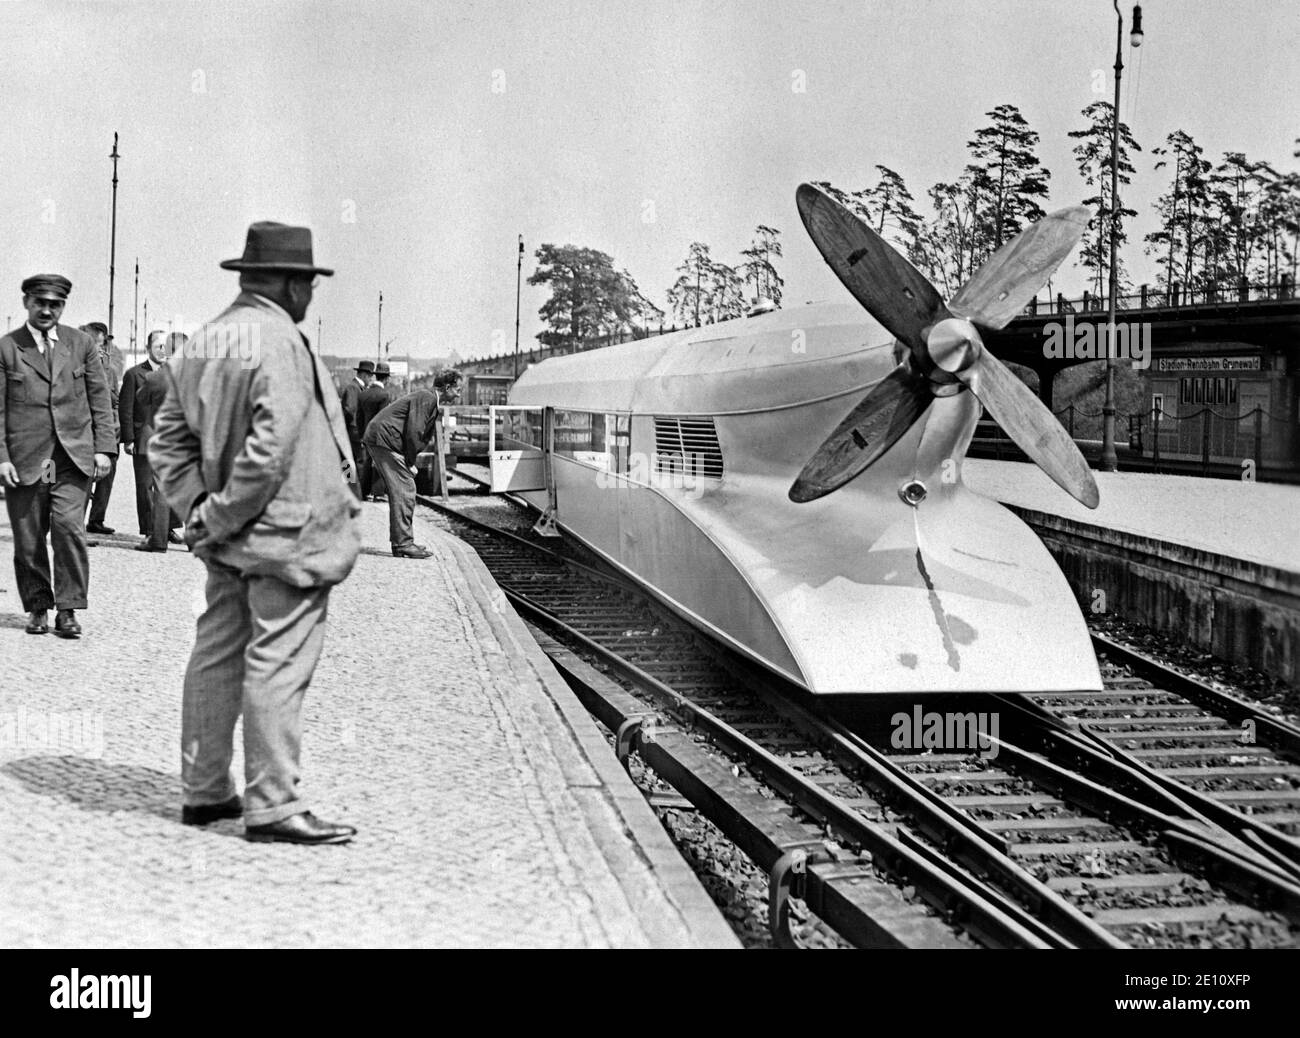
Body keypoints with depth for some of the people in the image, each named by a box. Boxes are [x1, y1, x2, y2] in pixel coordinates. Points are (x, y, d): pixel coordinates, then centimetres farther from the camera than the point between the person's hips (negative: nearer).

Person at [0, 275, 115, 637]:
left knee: (69, 526, -14)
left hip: (73, 455, 0)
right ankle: (38, 607, 19)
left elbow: (99, 399, 11)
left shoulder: (81, 343, 10)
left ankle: (67, 609, -5)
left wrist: (103, 448, 3)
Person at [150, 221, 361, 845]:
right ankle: (272, 805, 0)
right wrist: (222, 516, -14)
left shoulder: (202, 343, 11)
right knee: (278, 665, -4)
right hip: (287, 532, -9)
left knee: (217, 655, 14)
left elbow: (168, 438, 13)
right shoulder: (281, 344, -16)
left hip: (231, 537, 9)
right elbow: (270, 449, -23)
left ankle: (204, 792, 22)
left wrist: (198, 508, 4)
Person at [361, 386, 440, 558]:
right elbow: (413, 432, -19)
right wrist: (411, 463, -12)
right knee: (404, 491, -11)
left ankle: (399, 541, 17)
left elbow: (420, 434, 21)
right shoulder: (426, 398, -13)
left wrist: (410, 462, 8)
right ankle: (403, 544, -11)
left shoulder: (431, 402, 20)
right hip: (385, 440, -11)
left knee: (400, 492, 13)